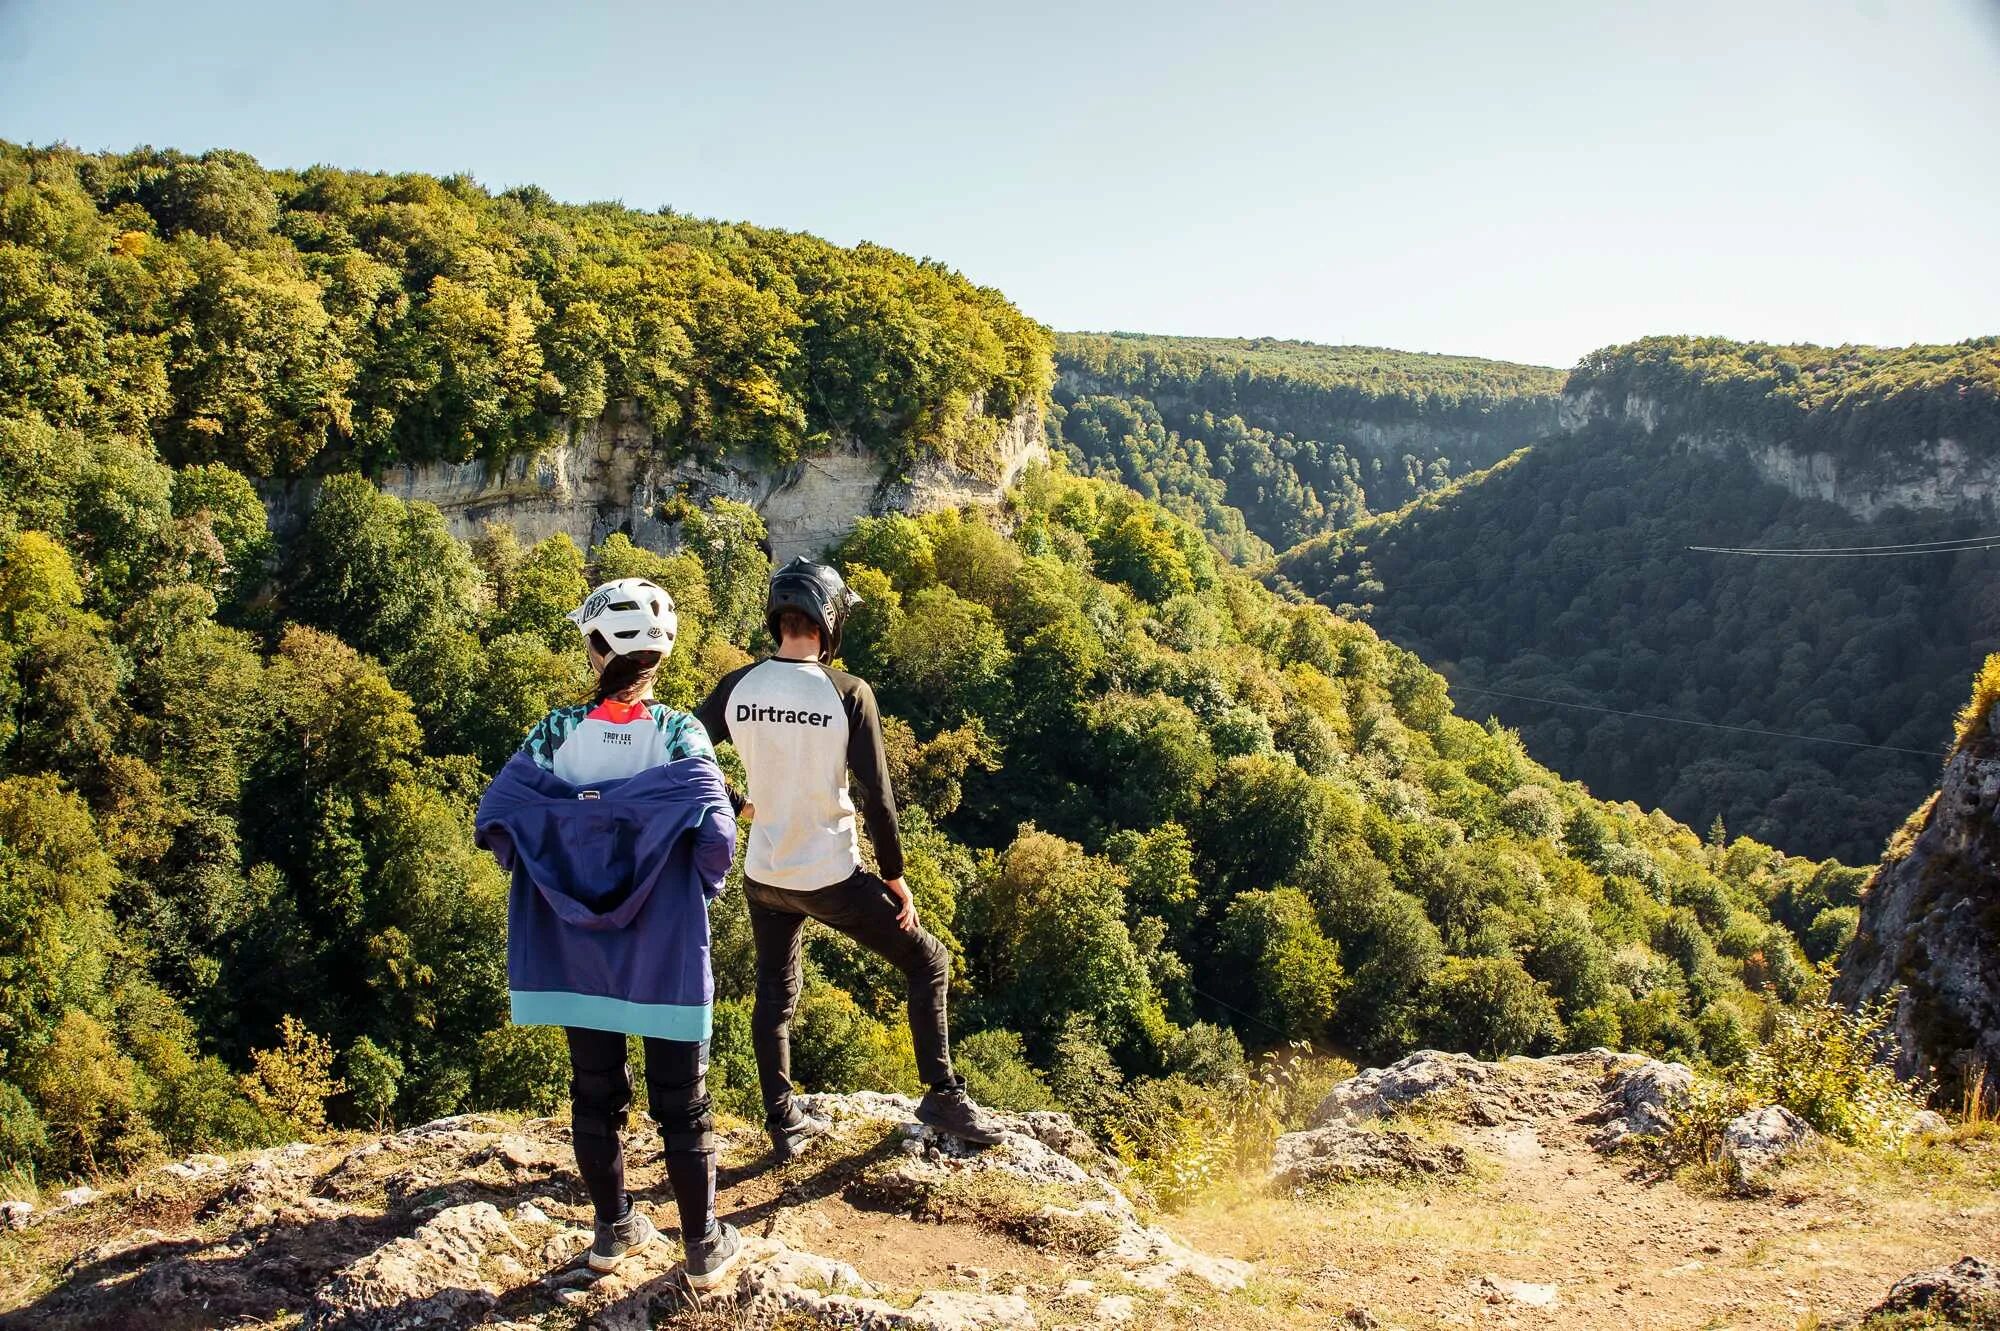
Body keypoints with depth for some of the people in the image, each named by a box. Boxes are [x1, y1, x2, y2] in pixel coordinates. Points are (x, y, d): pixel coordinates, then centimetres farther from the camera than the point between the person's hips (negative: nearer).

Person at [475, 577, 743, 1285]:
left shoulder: (557, 732, -6)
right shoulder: (678, 732, -13)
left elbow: (494, 821, -10)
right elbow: (717, 835, -23)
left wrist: (550, 878, 4)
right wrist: (700, 887, -3)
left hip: (575, 948, 2)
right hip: (665, 952, -2)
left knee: (595, 1093, 19)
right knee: (680, 1102, 11)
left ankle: (613, 1229, 34)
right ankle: (704, 1246, 22)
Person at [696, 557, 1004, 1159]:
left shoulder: (737, 687, -6)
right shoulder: (848, 693, -17)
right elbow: (877, 798, -16)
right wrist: (894, 876, -4)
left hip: (764, 876, 5)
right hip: (831, 878, -4)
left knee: (774, 993, 22)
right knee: (927, 962, 14)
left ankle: (783, 1121, 29)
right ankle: (942, 1096, 17)